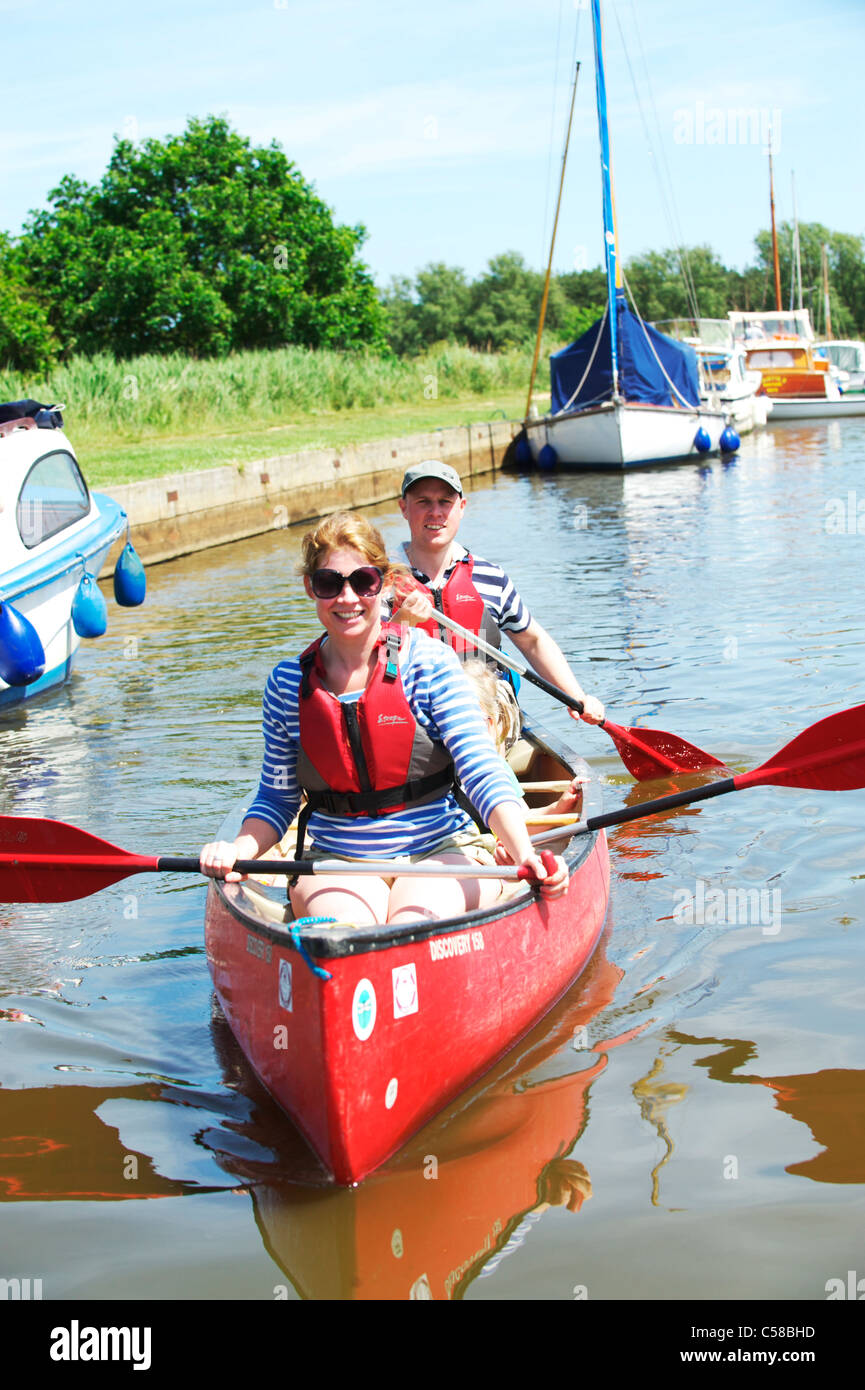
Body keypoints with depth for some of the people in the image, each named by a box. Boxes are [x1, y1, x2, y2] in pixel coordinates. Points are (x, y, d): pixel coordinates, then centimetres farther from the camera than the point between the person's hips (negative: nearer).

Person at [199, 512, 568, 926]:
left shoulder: (428, 662, -6)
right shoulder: (288, 683, 2)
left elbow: (483, 775, -13)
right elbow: (276, 799, 11)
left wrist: (523, 852, -30)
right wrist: (238, 850, -9)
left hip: (440, 853, -1)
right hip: (336, 863, 1)